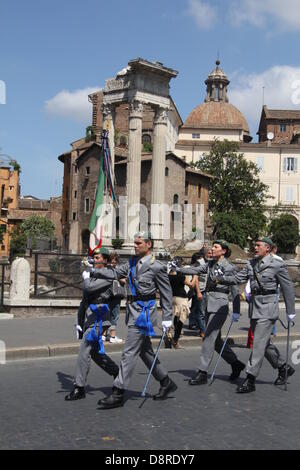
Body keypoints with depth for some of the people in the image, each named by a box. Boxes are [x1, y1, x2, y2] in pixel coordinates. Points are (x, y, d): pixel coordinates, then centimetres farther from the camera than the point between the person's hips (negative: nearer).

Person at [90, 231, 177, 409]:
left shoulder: (157, 267, -10)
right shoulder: (133, 263, 12)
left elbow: (167, 294, -7)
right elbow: (115, 273, 6)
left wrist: (167, 319, -7)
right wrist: (93, 271, -6)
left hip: (144, 312, -8)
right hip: (134, 311, 8)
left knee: (130, 352, -7)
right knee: (145, 351, 16)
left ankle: (118, 393, -2)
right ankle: (167, 383, 30)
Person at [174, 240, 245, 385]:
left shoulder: (229, 267, -8)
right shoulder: (210, 264, 13)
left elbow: (235, 291, -9)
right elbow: (195, 270, 8)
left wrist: (236, 311, -12)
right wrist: (178, 270, -6)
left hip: (220, 306, -8)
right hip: (209, 306, 8)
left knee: (209, 339, -8)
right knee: (216, 340, 12)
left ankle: (202, 374, -3)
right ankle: (236, 364, 28)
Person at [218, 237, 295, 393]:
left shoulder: (277, 265, -6)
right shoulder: (251, 264, 11)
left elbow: (287, 287, -4)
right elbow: (238, 278, 5)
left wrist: (290, 312, -3)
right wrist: (221, 278, -12)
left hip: (267, 307, -7)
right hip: (254, 307, 7)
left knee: (259, 344, -8)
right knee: (264, 343, 16)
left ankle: (250, 379, -5)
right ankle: (283, 367, 35)